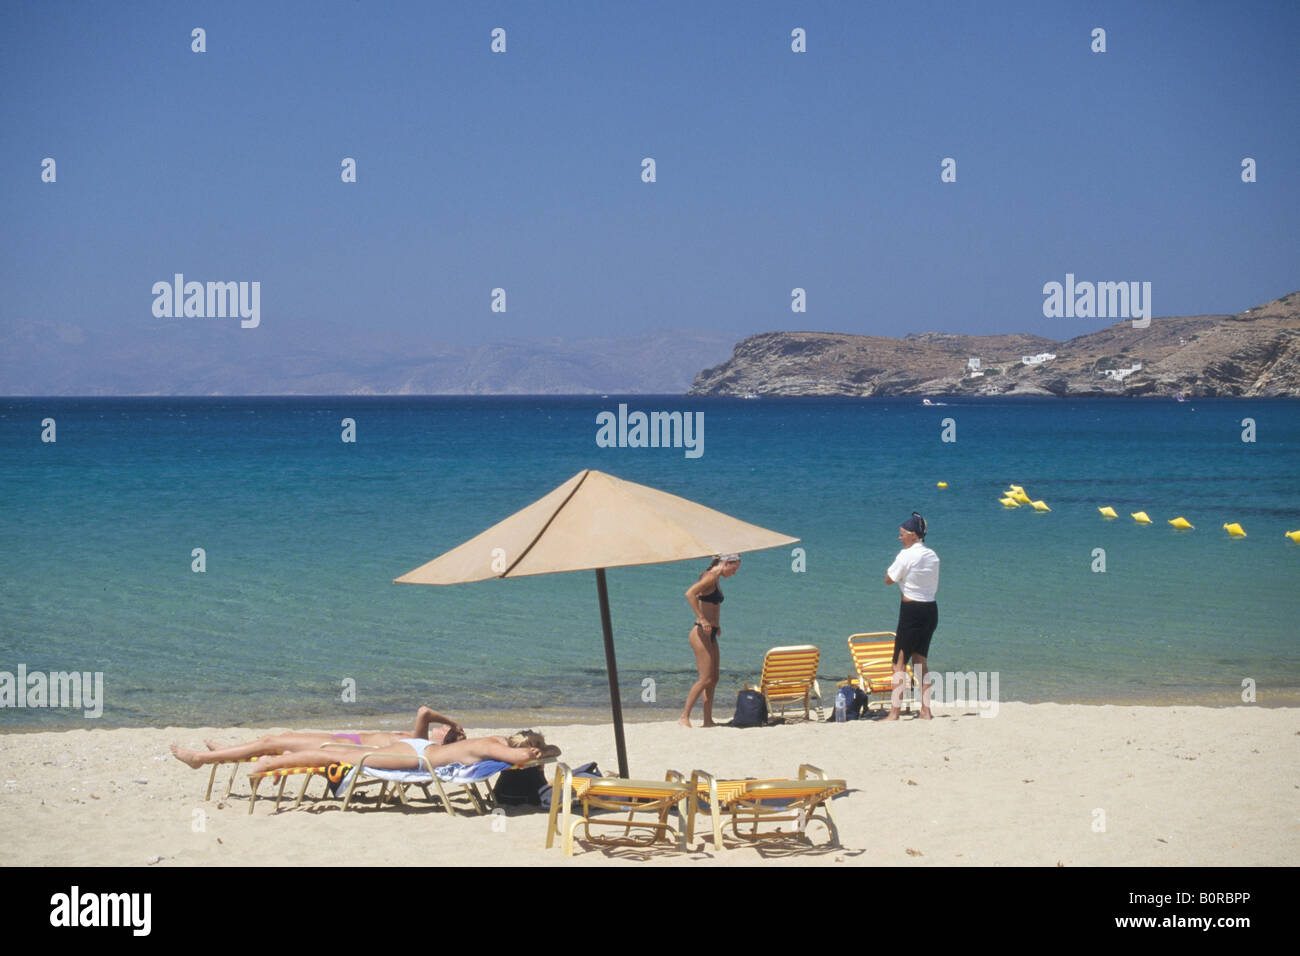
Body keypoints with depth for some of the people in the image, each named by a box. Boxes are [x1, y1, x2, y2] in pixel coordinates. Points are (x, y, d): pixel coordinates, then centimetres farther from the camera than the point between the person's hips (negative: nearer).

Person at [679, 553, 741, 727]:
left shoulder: (715, 580, 17)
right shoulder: (710, 577, -12)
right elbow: (690, 593, -27)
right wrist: (702, 619, -28)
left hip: (710, 634, 10)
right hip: (701, 633, -10)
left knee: (713, 679, 8)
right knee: (706, 679, -12)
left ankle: (708, 721, 10)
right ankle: (684, 717, -9)